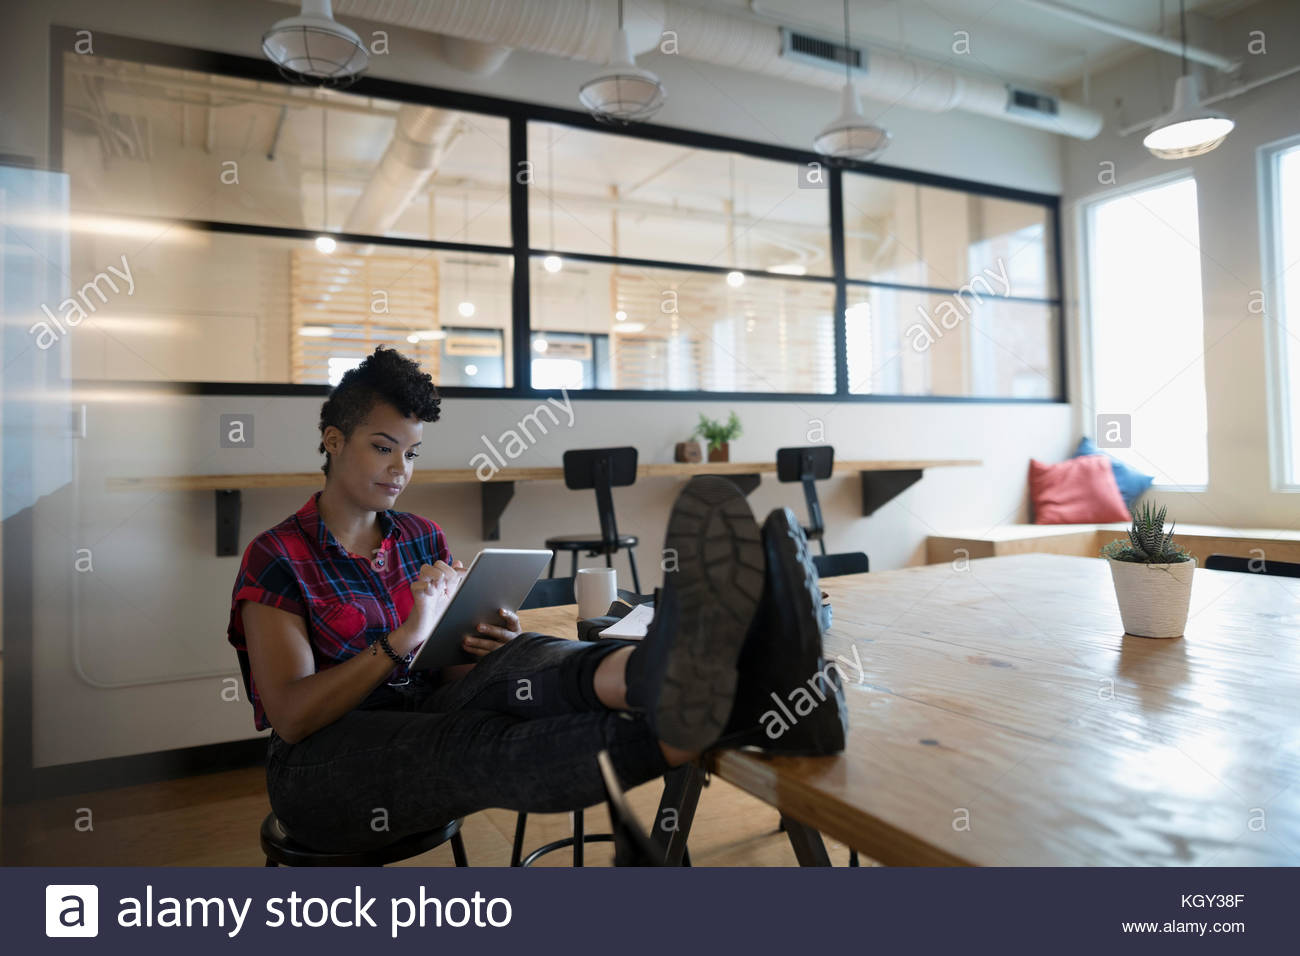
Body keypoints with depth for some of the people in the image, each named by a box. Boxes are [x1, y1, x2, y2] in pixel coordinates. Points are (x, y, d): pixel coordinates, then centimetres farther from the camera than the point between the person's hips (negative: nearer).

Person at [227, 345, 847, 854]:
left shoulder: (423, 539, 13)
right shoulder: (277, 556, -2)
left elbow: (450, 671, 12)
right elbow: (290, 715, -12)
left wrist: (488, 646, -12)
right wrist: (404, 638, -23)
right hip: (321, 766, -3)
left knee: (516, 664, -30)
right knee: (476, 749, -37)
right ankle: (694, 730, -64)